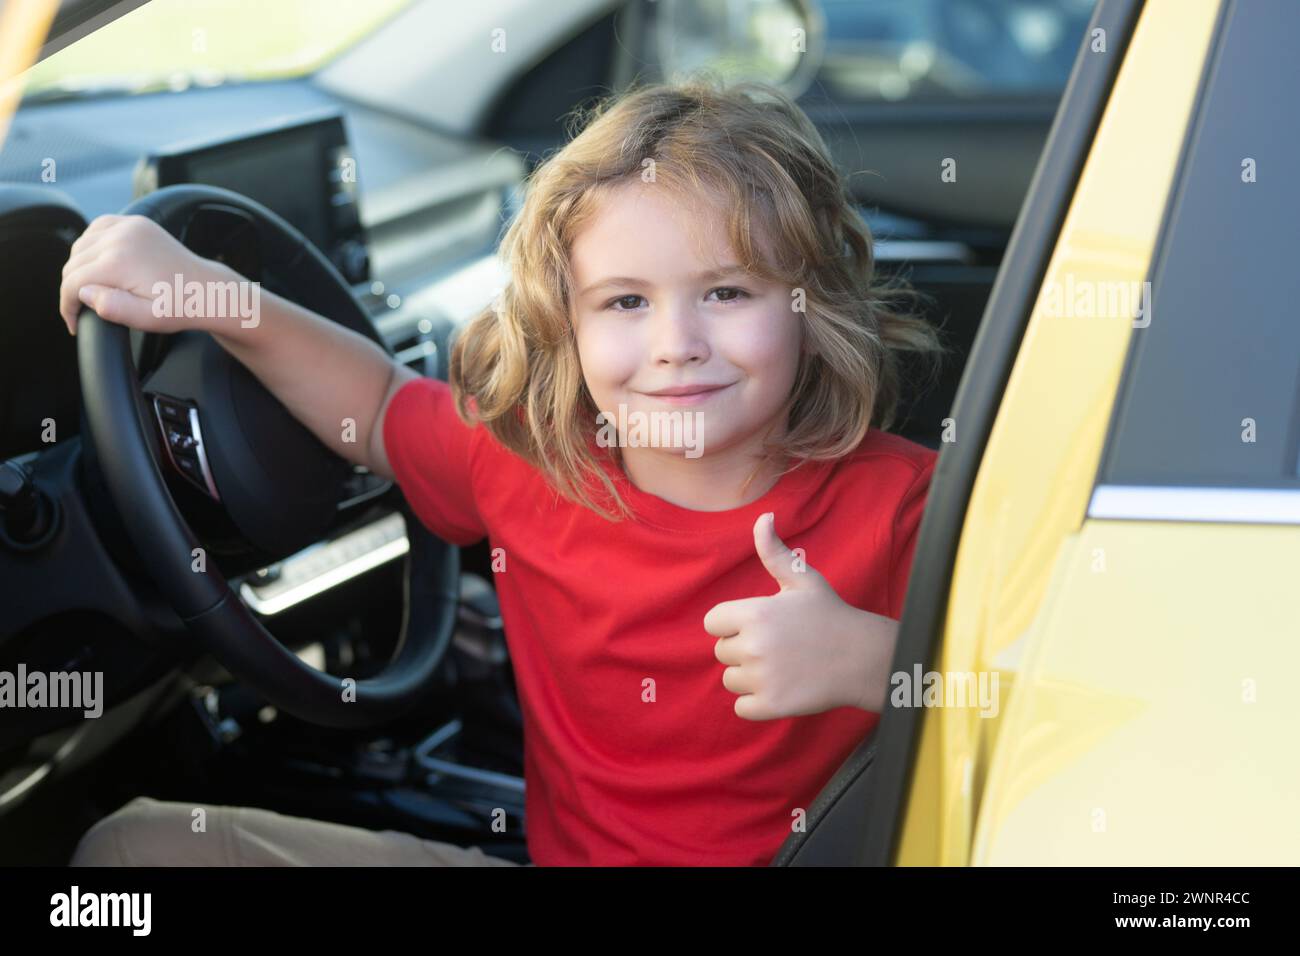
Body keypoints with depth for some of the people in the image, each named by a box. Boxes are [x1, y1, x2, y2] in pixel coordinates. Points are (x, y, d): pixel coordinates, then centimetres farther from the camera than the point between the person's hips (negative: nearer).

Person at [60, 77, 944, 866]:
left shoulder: (900, 504, -15)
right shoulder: (527, 459, -2)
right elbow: (381, 409, 17)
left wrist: (867, 657, -34)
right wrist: (203, 296, 5)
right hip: (558, 850, 5)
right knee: (136, 844, -3)